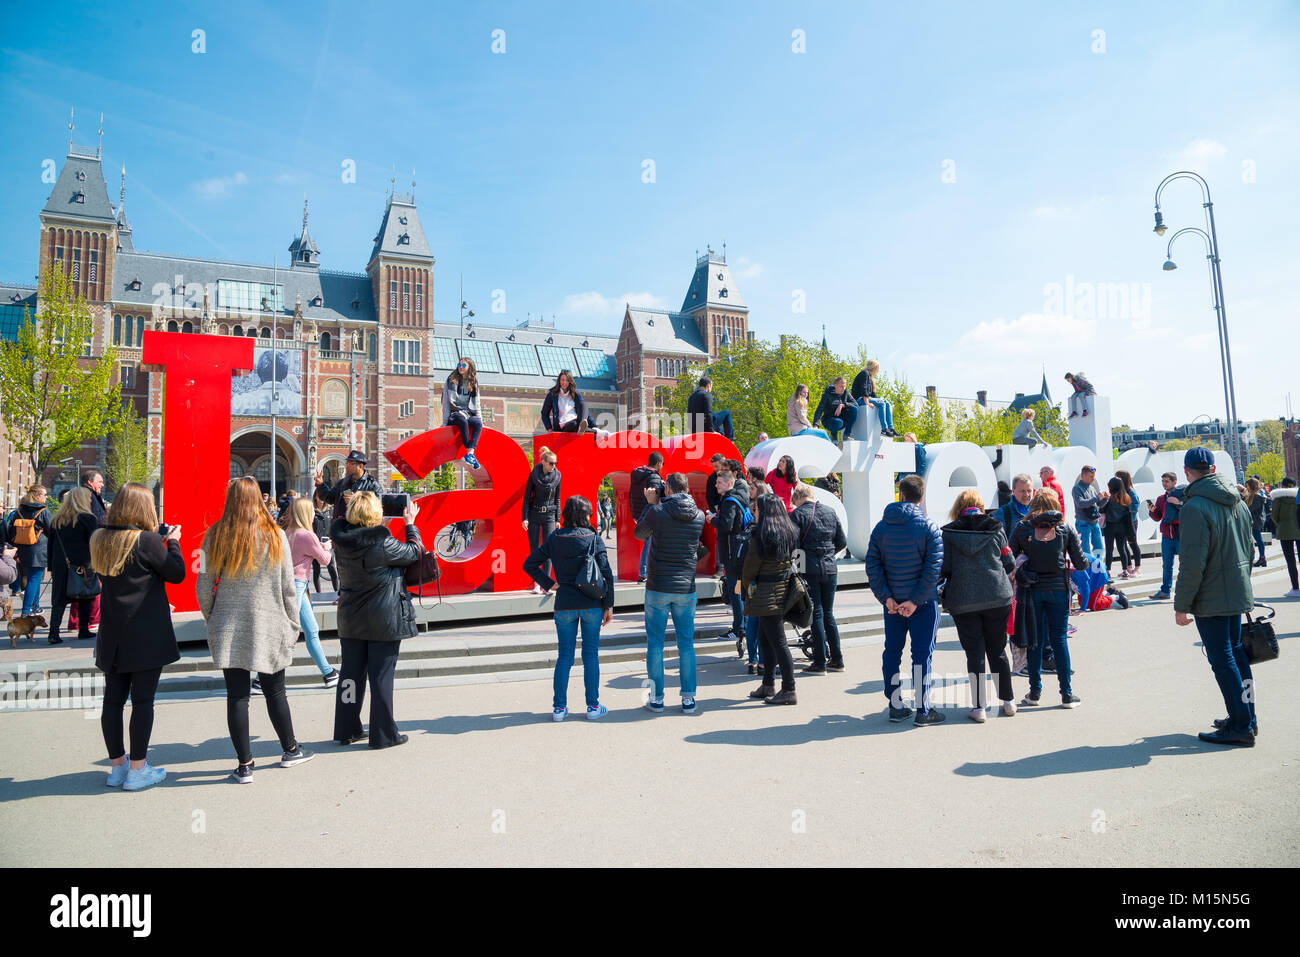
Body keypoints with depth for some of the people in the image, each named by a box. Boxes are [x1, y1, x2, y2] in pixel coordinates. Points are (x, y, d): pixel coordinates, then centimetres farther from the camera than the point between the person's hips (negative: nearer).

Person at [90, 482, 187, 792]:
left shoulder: (100, 540, 5)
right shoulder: (148, 540, -14)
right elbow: (177, 573, -7)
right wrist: (173, 542, 6)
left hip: (112, 635, 7)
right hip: (146, 635, -6)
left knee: (113, 699, 11)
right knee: (142, 700, 1)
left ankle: (118, 766, 23)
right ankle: (137, 770, 7)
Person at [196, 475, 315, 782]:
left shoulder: (215, 537, -3)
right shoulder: (275, 536, -5)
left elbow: (203, 588, -1)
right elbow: (288, 588, -2)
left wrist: (212, 620, 14)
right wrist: (293, 627, 7)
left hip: (228, 629, 1)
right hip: (269, 626, -1)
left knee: (237, 695, 6)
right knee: (274, 691, 13)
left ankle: (245, 765, 12)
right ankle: (290, 750, 29)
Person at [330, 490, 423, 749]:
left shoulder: (341, 541, -6)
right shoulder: (383, 543, -20)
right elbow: (414, 553, -6)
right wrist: (410, 524, 5)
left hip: (351, 619, 5)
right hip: (383, 621, -5)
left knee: (351, 672, 15)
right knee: (382, 675, 3)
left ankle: (347, 730, 25)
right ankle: (383, 734, 11)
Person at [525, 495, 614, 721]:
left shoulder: (554, 539, 2)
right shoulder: (594, 539, -5)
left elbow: (530, 564, 2)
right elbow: (606, 574, -7)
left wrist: (549, 584, 6)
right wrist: (609, 605, -1)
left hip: (564, 604, 2)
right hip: (591, 603, -2)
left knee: (565, 655, 11)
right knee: (590, 654, 8)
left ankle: (559, 707, 12)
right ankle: (593, 706, 13)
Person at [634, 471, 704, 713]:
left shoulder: (657, 511, -11)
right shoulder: (699, 516, 0)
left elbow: (639, 534, 7)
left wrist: (650, 503, 12)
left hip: (657, 588, -3)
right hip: (686, 588, 3)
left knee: (655, 643, 8)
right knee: (686, 643, 11)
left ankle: (657, 698, 12)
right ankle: (688, 698, 13)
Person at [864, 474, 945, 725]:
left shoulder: (881, 527, 2)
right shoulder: (928, 526, -8)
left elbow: (872, 565, -3)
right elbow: (934, 567, -15)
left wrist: (886, 597, -5)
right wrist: (916, 600, -13)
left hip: (892, 602, 3)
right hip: (923, 601, -3)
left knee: (892, 652, 12)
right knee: (922, 653, 4)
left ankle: (896, 707, 18)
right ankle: (923, 710, 9)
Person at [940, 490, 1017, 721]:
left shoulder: (949, 532, -4)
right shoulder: (996, 529, 2)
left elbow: (943, 569, -6)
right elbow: (1010, 565, 6)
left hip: (963, 601, -2)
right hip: (997, 598, 2)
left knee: (974, 653, 4)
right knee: (997, 650, 16)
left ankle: (979, 707, 6)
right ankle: (1008, 701, 25)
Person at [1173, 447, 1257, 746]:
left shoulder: (1195, 507, -20)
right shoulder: (1238, 502, 8)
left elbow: (1193, 564, -22)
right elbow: (1248, 550, 18)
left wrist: (1181, 605, -16)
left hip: (1211, 598, -9)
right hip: (1238, 594, 9)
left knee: (1222, 660, -1)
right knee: (1236, 652, 19)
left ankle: (1241, 727, 4)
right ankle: (1246, 717, 29)